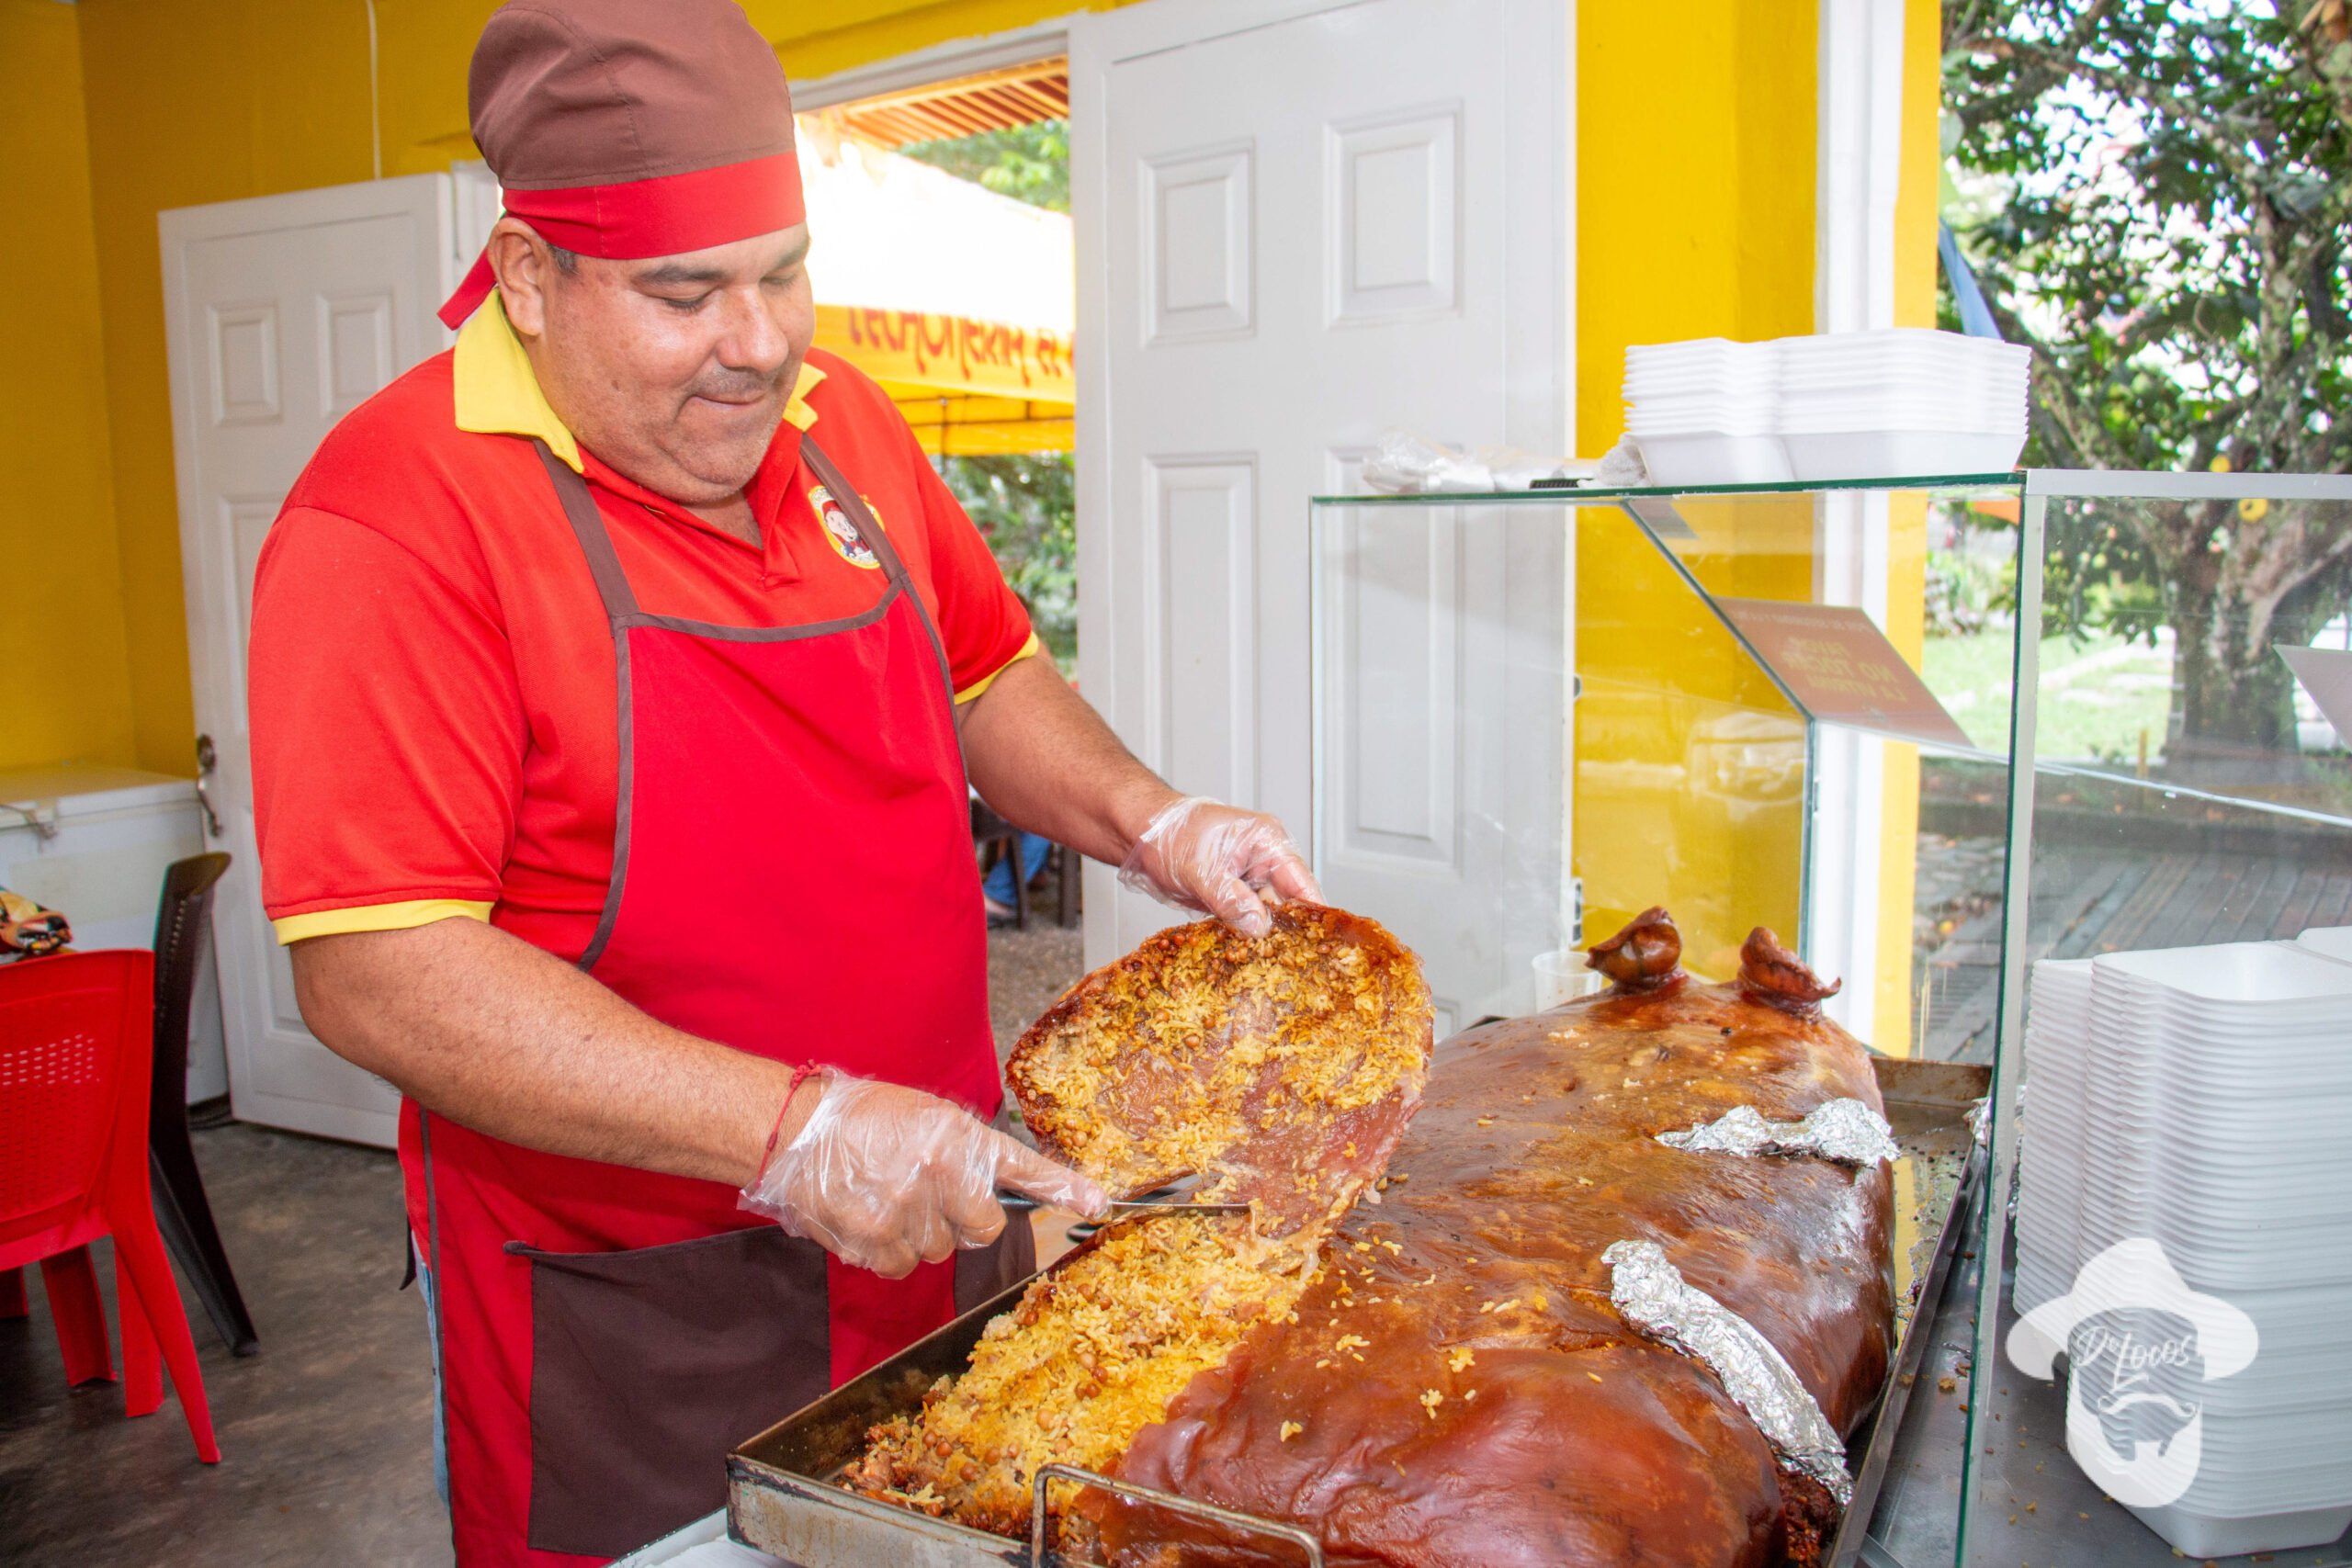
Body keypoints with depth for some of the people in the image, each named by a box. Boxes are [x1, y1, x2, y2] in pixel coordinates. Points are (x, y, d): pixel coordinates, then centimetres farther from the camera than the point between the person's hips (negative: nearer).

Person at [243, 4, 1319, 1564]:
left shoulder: (839, 421, 2)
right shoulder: (397, 514, -18)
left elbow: (986, 678, 14)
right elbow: (374, 973, -23)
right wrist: (784, 1130, -29)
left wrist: (1151, 824, -3)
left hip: (939, 1214, 6)